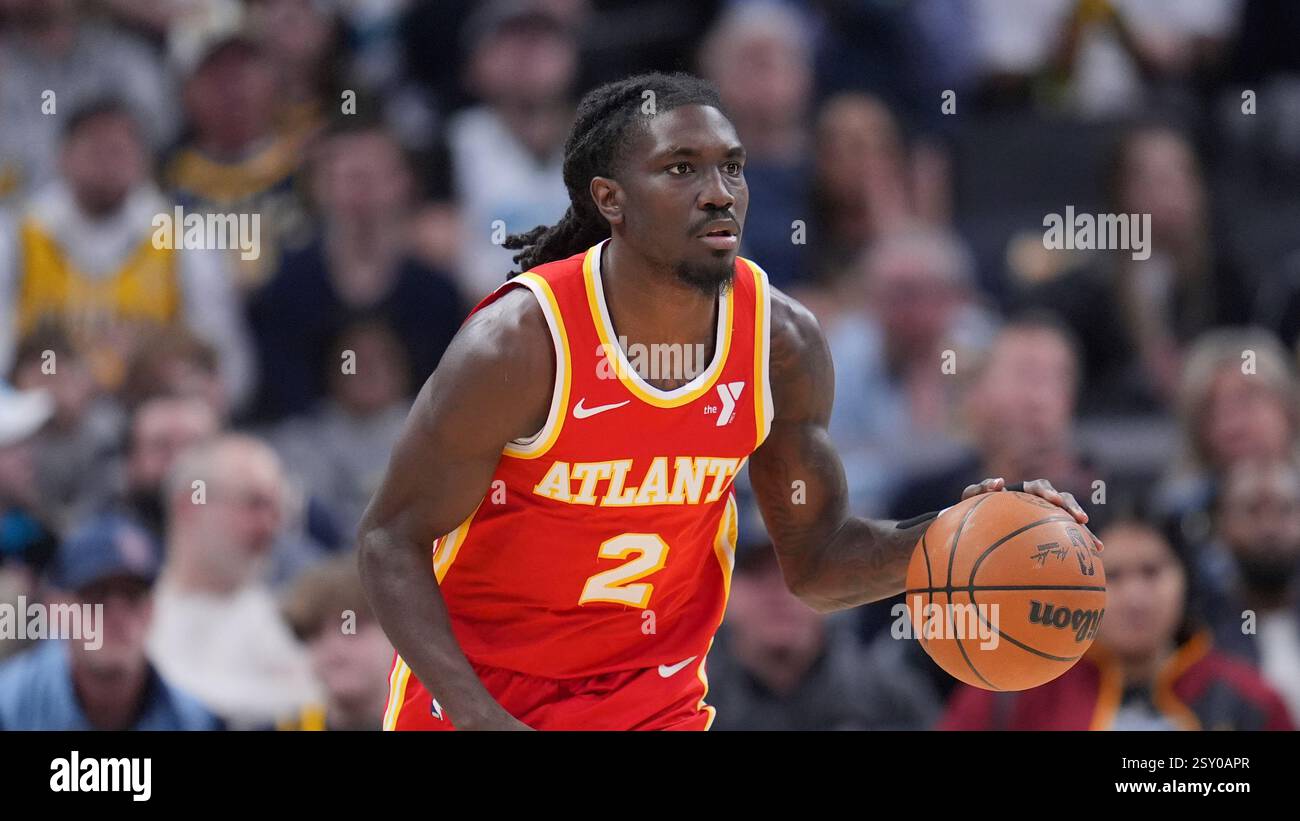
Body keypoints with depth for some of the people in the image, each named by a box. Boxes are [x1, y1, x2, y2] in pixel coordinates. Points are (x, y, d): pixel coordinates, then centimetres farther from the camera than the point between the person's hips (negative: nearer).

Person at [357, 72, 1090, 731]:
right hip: (478, 692, -3)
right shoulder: (517, 343, -23)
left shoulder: (783, 342, -10)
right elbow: (393, 541, -16)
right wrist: (479, 717, -26)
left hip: (656, 698, 3)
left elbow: (814, 561, 1)